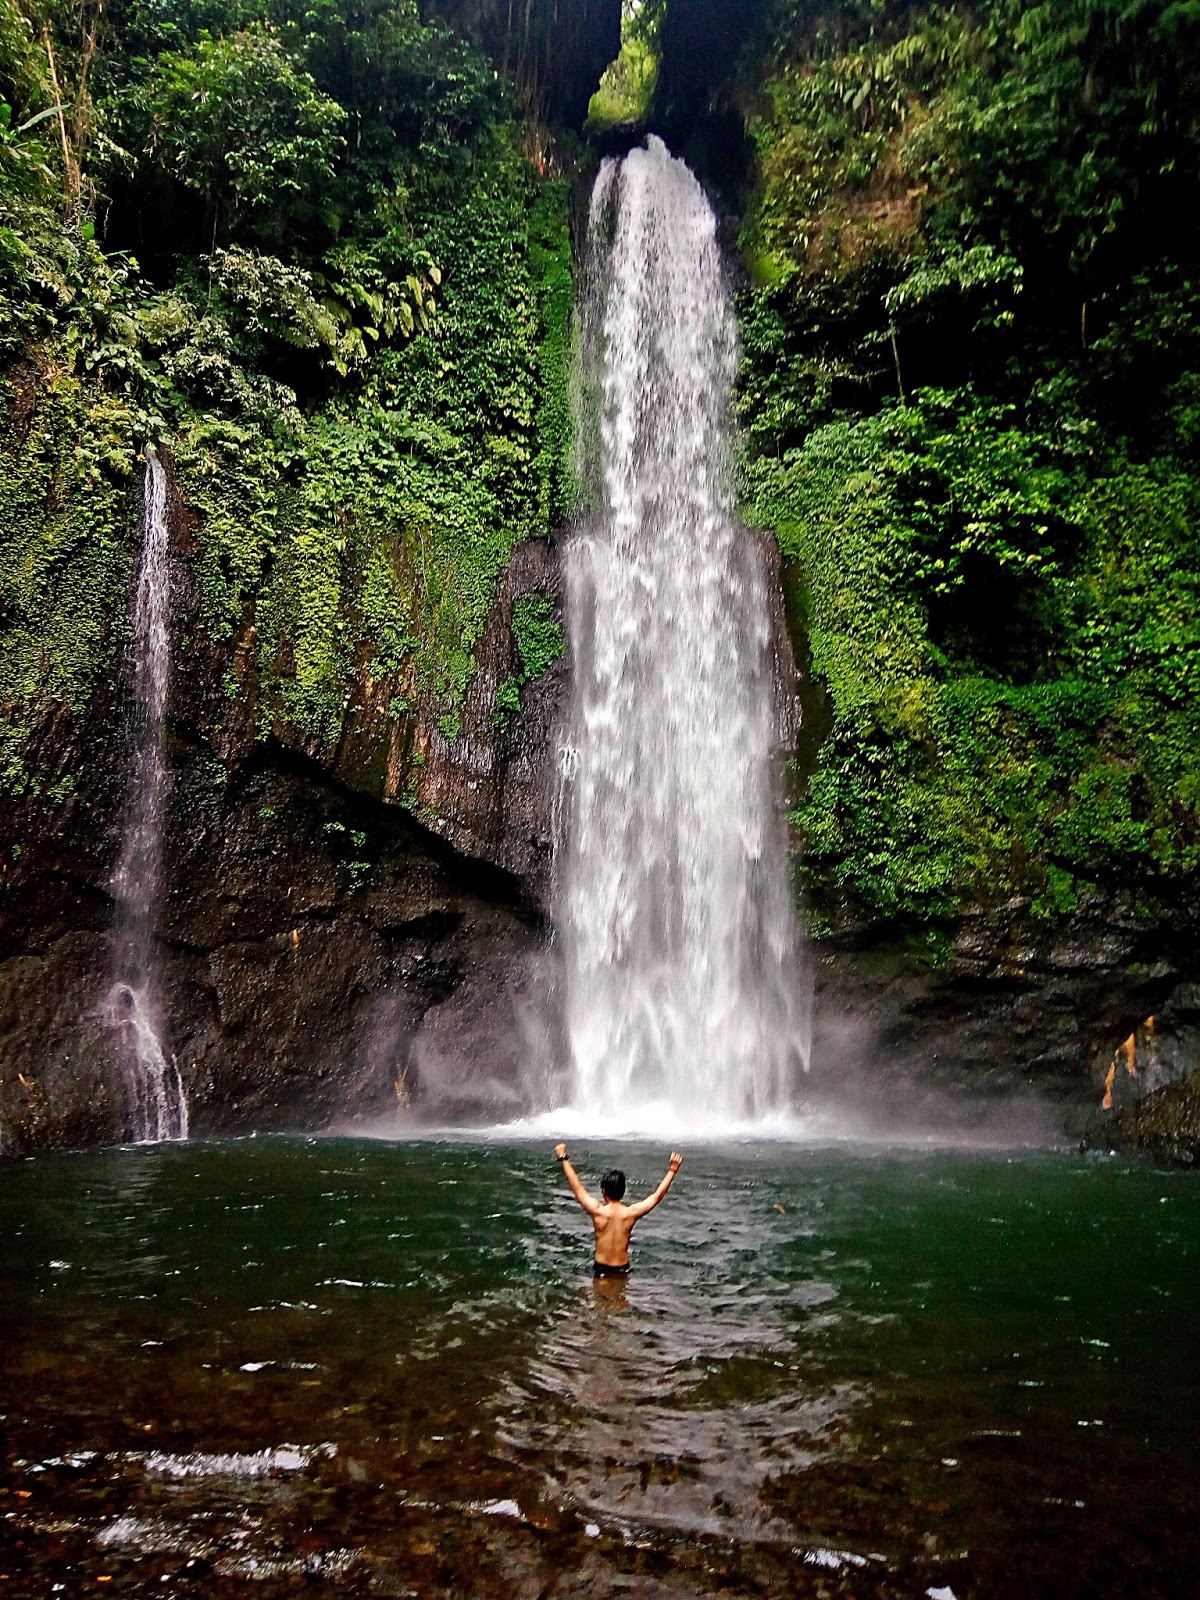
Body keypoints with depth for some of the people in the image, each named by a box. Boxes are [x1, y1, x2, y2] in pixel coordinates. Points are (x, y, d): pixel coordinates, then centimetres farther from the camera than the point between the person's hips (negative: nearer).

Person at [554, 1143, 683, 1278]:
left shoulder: (597, 1211, -17)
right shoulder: (631, 1213, -12)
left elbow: (576, 1186, -8)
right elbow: (657, 1195, -1)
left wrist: (564, 1158, 1)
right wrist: (672, 1170, 8)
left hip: (601, 1268, -2)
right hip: (622, 1269, 2)